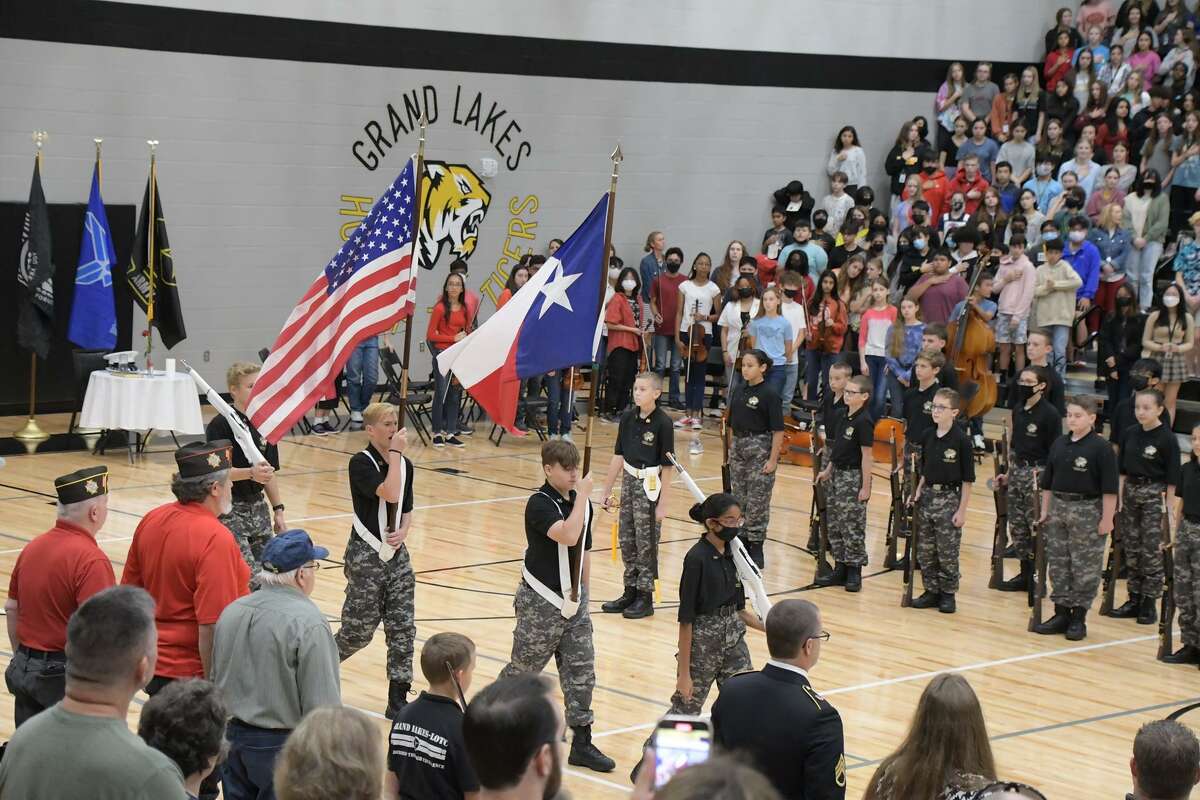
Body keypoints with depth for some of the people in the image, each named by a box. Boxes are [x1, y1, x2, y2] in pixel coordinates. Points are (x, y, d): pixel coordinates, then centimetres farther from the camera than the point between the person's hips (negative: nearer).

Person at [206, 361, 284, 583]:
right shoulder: (220, 425, -12)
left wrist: (278, 510, 13)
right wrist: (250, 473, -31)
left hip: (257, 507, 7)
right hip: (229, 509, -7)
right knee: (248, 576, -14)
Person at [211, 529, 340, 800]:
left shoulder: (232, 611, 3)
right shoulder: (309, 624, -19)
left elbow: (216, 679, 13)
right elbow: (322, 706, -19)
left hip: (233, 737, 7)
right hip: (282, 747, -7)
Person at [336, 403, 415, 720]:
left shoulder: (404, 464, 7)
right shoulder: (361, 463, -13)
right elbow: (389, 494, -27)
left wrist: (403, 532, -7)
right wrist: (395, 452, -20)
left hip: (397, 554, 6)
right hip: (366, 556, -6)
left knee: (402, 628, 1)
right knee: (359, 629, 1)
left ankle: (398, 700, 5)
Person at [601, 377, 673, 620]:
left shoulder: (663, 423, -14)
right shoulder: (628, 418, 2)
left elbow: (666, 466, -12)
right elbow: (618, 455, 8)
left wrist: (662, 504, -13)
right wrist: (607, 490, 9)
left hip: (650, 484, -6)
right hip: (629, 480, 6)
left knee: (646, 543, 2)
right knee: (626, 540, 11)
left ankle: (645, 597, 11)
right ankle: (630, 592, 22)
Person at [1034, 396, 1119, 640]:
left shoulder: (1100, 448, -10)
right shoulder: (1059, 444, 7)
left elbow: (1109, 489, -12)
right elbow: (1047, 482, 13)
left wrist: (1107, 519, -14)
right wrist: (1045, 511, 11)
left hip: (1087, 510, -6)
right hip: (1058, 507, 6)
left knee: (1085, 567, 1)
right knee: (1058, 564, 10)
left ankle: (1078, 617, 10)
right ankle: (1061, 614, 19)